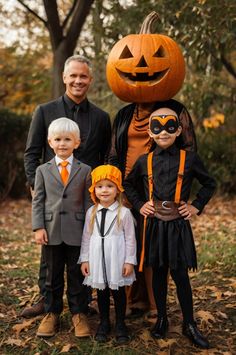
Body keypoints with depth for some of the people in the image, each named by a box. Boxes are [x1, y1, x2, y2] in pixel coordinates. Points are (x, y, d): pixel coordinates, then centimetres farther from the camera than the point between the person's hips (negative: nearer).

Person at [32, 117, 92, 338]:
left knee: (77, 275, 8)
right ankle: (51, 313, 25)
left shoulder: (84, 170, 4)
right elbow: (37, 201, 4)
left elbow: (88, 201, 3)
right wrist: (38, 227, -5)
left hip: (76, 232, -1)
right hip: (51, 231, 1)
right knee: (53, 275, 12)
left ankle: (78, 313, 21)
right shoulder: (43, 170, 6)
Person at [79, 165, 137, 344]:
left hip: (117, 260, -3)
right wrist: (84, 259, 4)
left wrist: (129, 261, -7)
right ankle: (104, 323, 30)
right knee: (101, 291, 14)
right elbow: (86, 237, 6)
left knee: (118, 291, 9)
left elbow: (130, 238, -6)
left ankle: (120, 324, 25)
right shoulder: (91, 212, 1)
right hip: (97, 259, 3)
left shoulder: (124, 212, -9)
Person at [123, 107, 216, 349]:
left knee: (180, 274, 2)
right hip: (154, 224, 2)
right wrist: (139, 205, 5)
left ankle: (189, 324, 18)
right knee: (158, 273, 11)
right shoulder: (144, 161, 1)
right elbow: (129, 185, 18)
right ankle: (161, 319, 27)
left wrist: (197, 206, 0)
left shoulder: (189, 159, -3)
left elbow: (209, 184, 9)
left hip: (178, 225, -2)